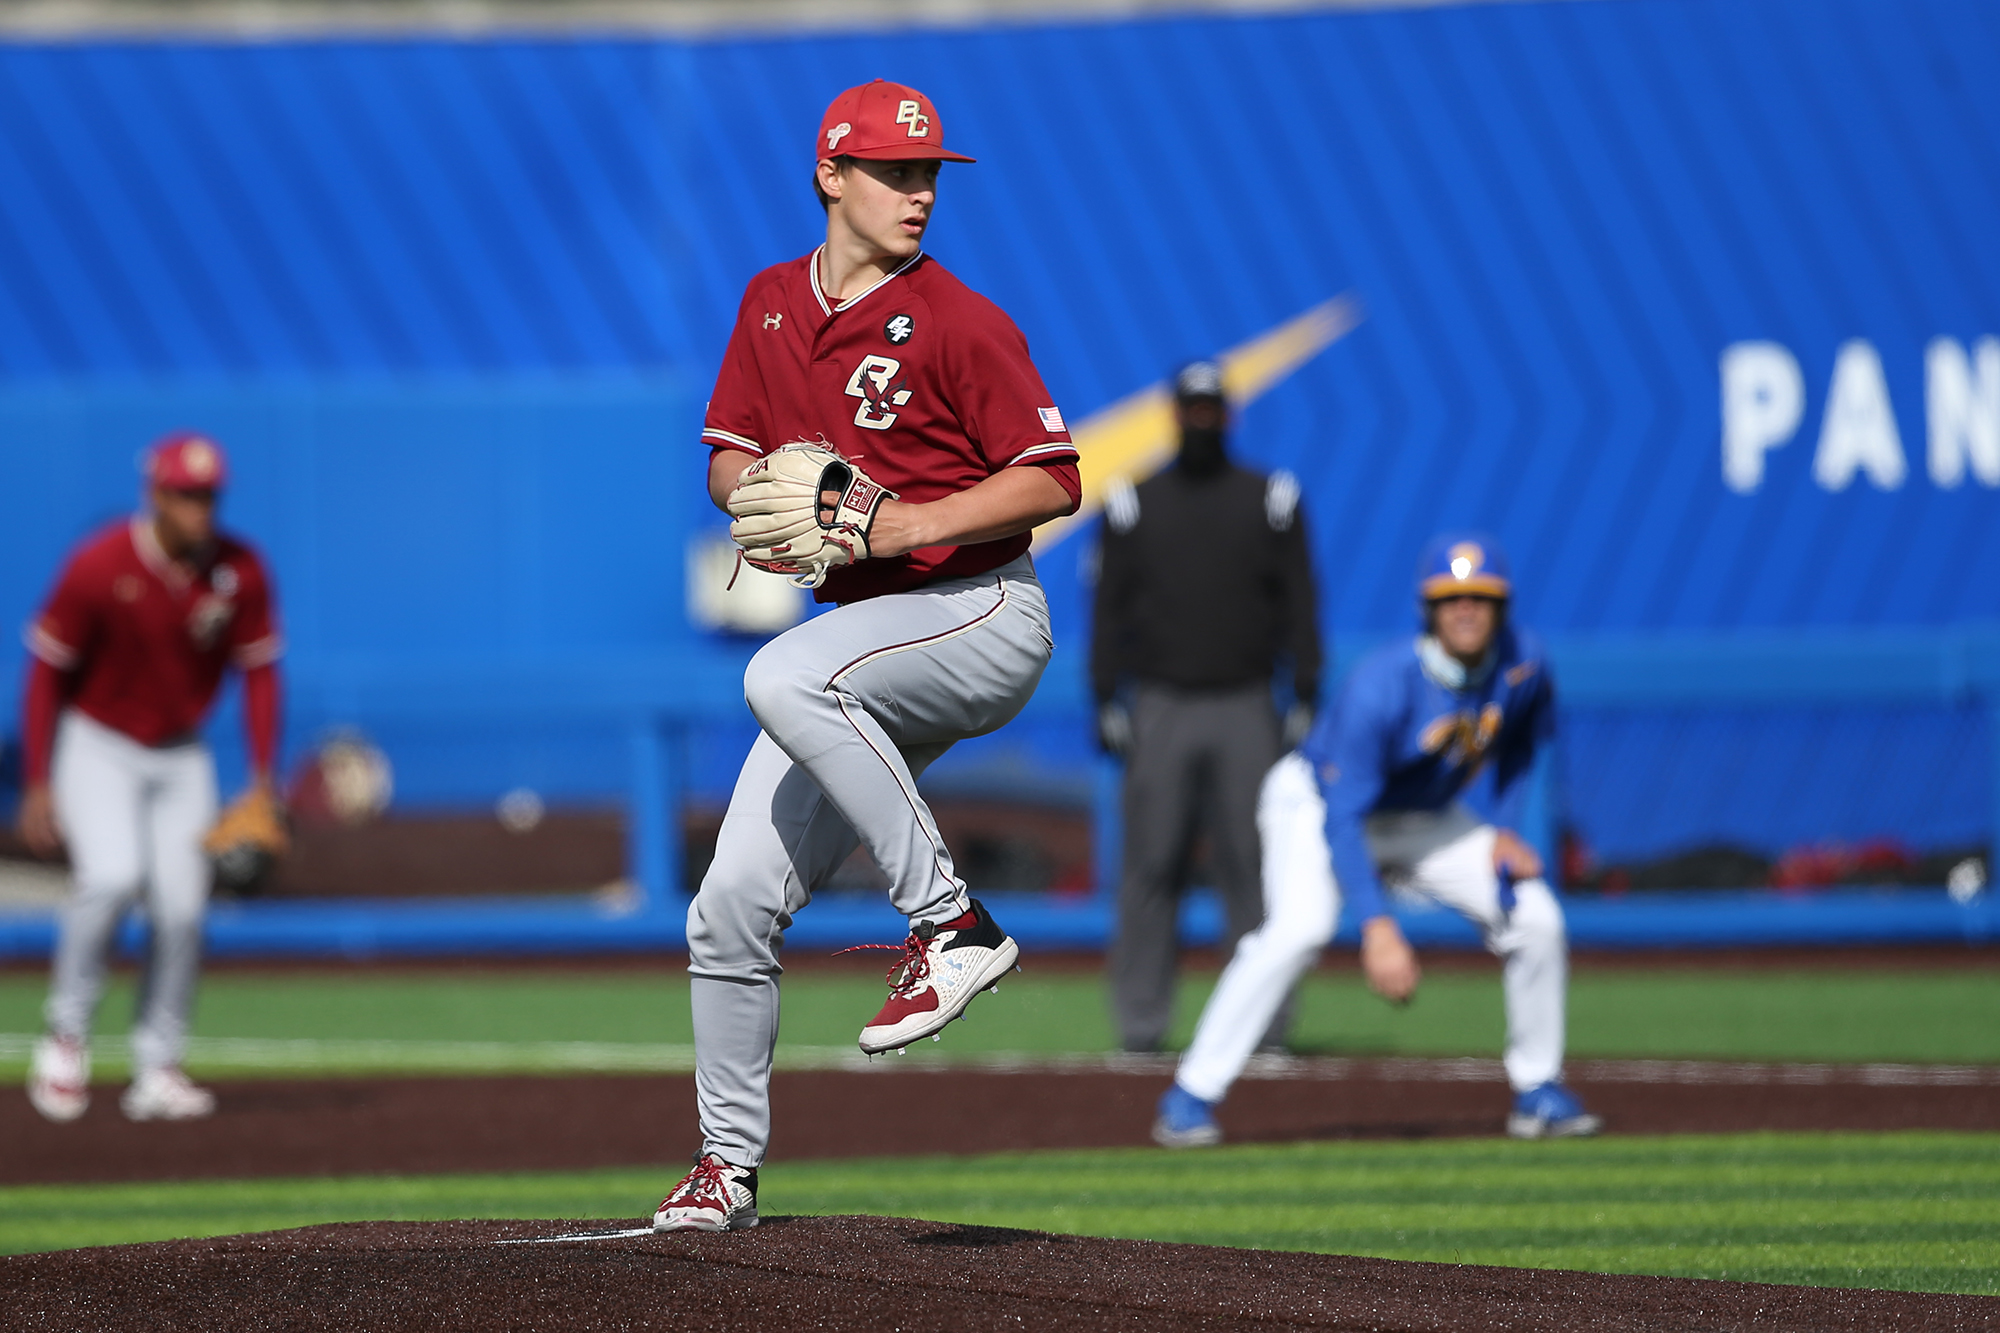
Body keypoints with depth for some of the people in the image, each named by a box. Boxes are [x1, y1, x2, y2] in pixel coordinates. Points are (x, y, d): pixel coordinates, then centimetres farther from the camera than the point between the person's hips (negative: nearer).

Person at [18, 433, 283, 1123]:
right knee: (111, 876, -25)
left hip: (181, 755, 4)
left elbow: (259, 670, 0)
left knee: (181, 905, -6)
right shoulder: (98, 568, -20)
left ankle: (157, 1070, 4)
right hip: (98, 748, -4)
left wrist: (263, 781, -7)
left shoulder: (239, 572, -10)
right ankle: (67, 1036, -7)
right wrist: (37, 785, -14)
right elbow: (47, 671, -12)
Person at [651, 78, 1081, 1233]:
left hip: (982, 614, -7)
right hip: (867, 640, 7)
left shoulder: (958, 322, -11)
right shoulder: (772, 305, 8)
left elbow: (1053, 482, -14)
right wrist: (757, 497, -5)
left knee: (788, 678, -36)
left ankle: (949, 922, -29)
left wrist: (899, 525, -23)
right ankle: (729, 1164, 15)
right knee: (734, 903, 1)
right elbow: (730, 453, 18)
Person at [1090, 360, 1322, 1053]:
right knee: (1150, 866, -2)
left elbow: (1299, 606, 6)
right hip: (1160, 709, 1)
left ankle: (1262, 1022, -1)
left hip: (1245, 712, -1)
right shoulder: (1134, 505, 8)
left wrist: (1305, 701, -2)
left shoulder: (1271, 501, 6)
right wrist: (1106, 703, 0)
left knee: (1252, 865, -4)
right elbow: (1110, 607, 8)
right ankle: (1140, 1022, 2)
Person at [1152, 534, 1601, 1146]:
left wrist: (1505, 830, -6)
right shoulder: (1383, 684, -34)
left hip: (1425, 819, 6)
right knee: (1299, 927, -31)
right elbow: (1341, 818, -34)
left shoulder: (1523, 666, -18)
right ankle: (1190, 1097, -27)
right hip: (1317, 801, -6)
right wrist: (1377, 927, -42)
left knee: (1535, 916, -5)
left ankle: (1538, 1091, 13)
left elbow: (1520, 747, 7)